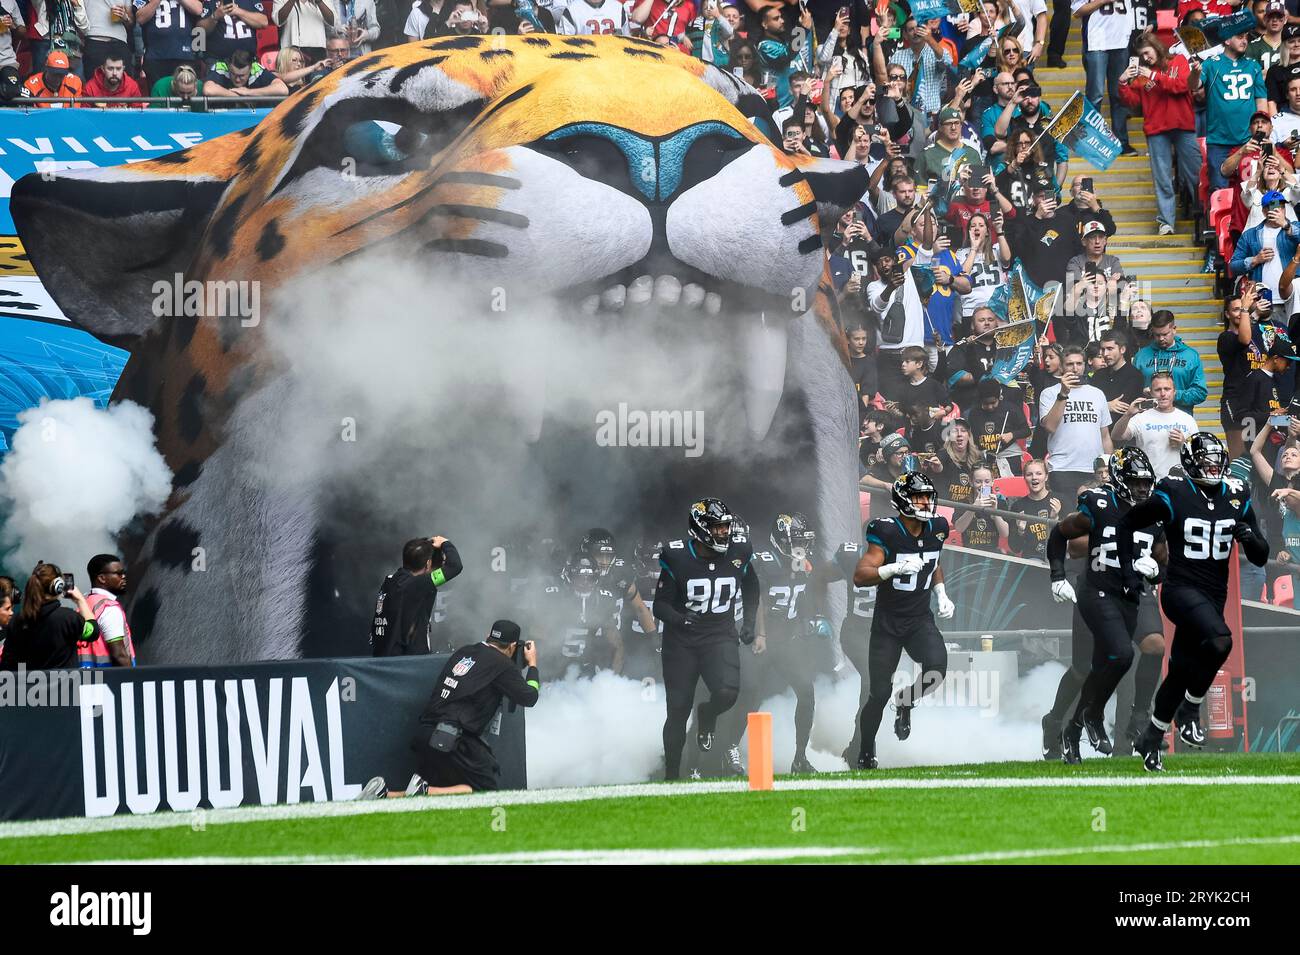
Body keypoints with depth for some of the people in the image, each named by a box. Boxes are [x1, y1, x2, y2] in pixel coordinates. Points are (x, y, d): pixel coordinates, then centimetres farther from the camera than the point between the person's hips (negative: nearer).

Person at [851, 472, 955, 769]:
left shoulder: (936, 530, 1)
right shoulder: (887, 533, -16)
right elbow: (860, 576, -23)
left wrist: (942, 595, 7)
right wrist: (896, 568, -36)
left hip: (920, 621, 3)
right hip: (887, 623, -3)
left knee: (937, 667, -25)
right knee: (879, 694, -1)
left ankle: (905, 703, 7)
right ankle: (865, 752, 20)